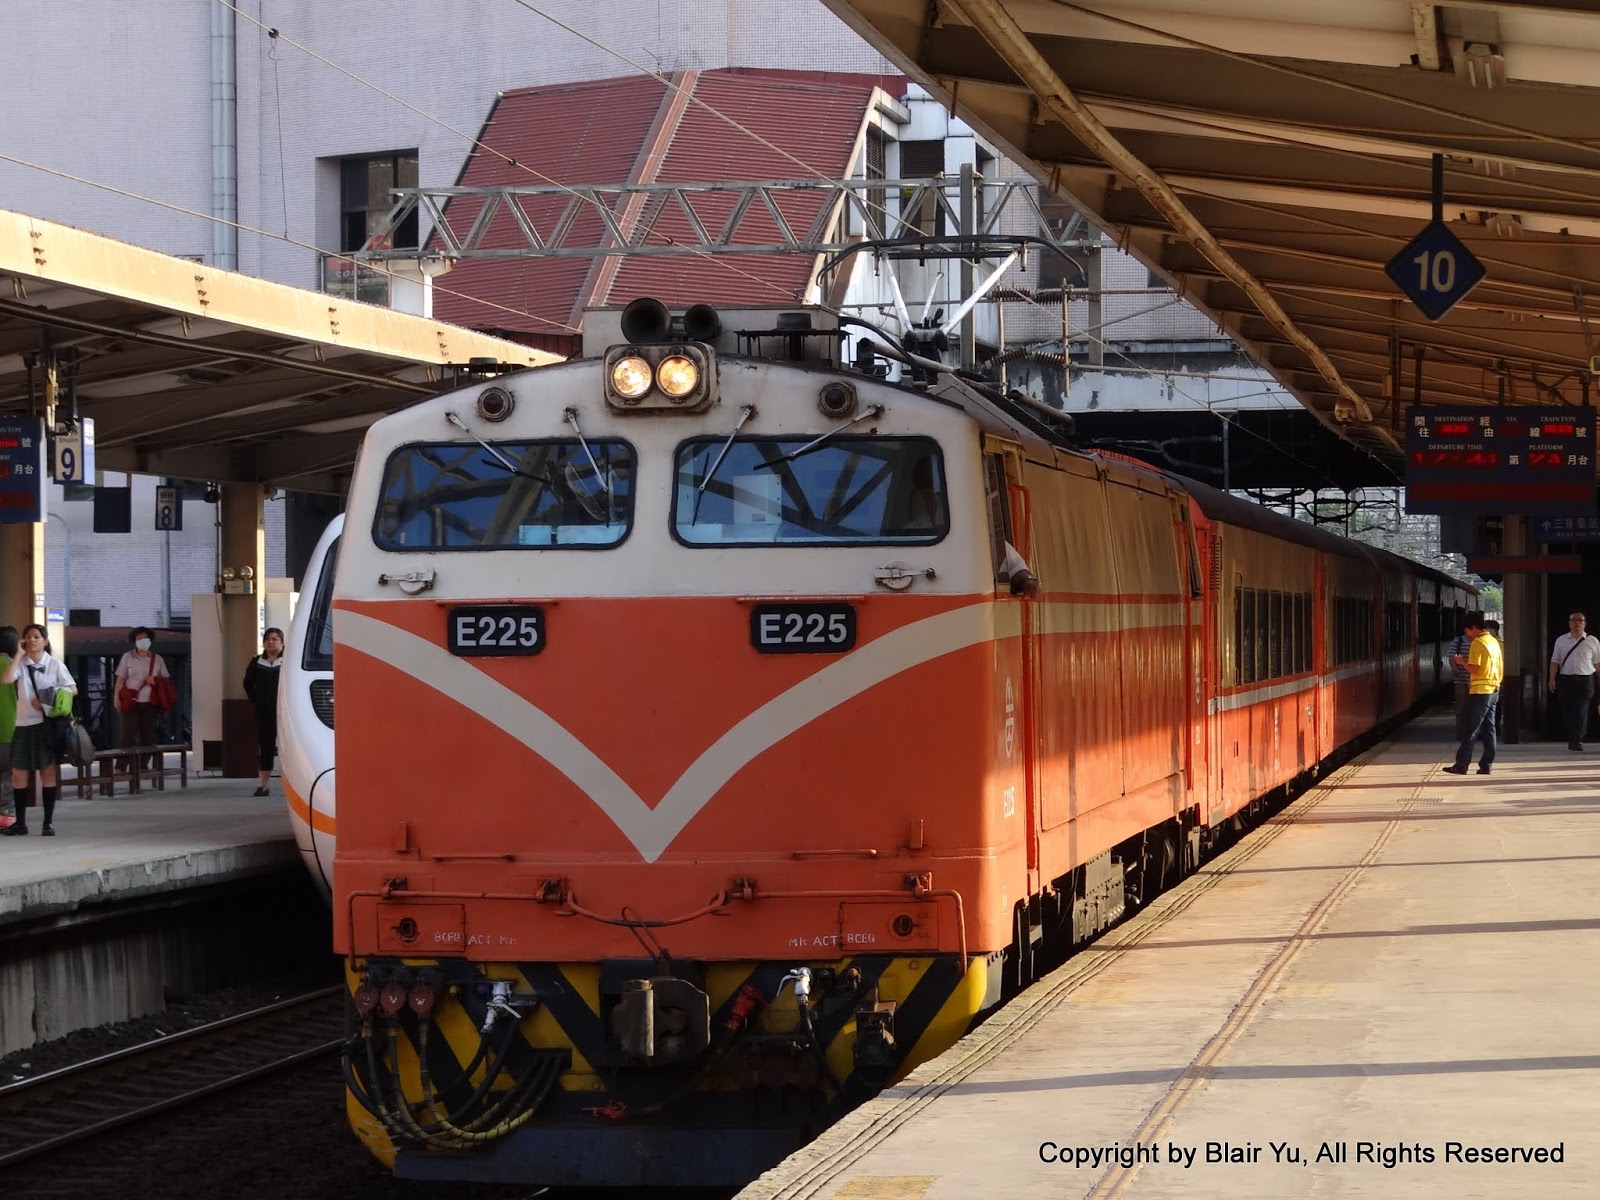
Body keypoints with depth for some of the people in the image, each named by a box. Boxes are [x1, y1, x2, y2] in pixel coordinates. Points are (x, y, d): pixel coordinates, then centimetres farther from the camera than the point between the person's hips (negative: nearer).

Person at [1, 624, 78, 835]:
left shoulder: (54, 664, 2)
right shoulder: (20, 663, 2)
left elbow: (73, 689, 2)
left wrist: (50, 697, -12)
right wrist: (19, 654, -12)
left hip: (47, 723, -1)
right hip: (24, 724, 1)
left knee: (48, 772, 0)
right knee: (19, 773, 2)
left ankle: (48, 822, 5)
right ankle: (20, 822, 11)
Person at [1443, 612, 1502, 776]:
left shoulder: (1478, 643, -13)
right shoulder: (1494, 642, 14)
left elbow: (1473, 668, -19)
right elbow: (1501, 668, 18)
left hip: (1480, 692, -8)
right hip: (1494, 689, 8)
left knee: (1471, 730, -6)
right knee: (1489, 729, 8)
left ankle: (1461, 765, -5)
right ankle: (1487, 765, 7)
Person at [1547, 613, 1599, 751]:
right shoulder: (1561, 641, 10)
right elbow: (1555, 661, 11)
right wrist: (1552, 679, 2)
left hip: (1585, 680, -2)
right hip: (1565, 680, 2)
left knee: (1581, 711, -11)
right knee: (1567, 712, 6)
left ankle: (1576, 740, -10)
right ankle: (1572, 739, 19)